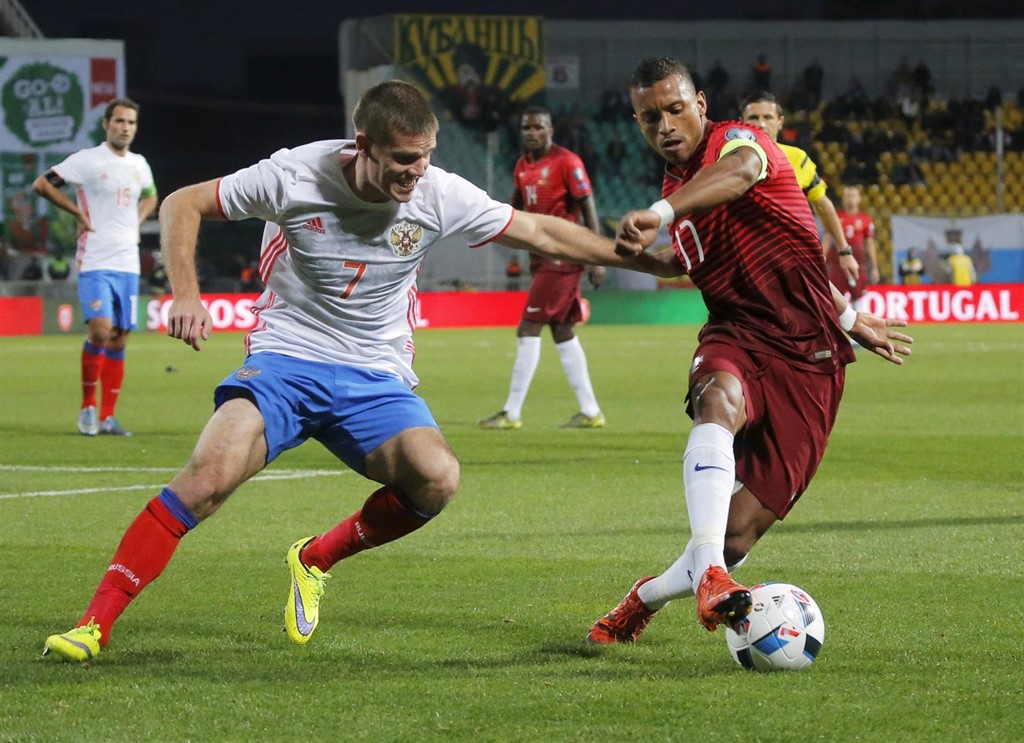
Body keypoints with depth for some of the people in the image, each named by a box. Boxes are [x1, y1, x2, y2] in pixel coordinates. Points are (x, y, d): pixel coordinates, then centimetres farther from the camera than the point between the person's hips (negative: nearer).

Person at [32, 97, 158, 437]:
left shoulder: (139, 164, 13)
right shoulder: (88, 160, -5)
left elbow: (150, 197, 33)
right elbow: (41, 185, -6)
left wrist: (136, 223, 14)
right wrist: (79, 212, -7)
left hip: (128, 264, 6)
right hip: (95, 262, -6)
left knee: (119, 340, 4)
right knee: (101, 330, -19)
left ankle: (107, 417, 8)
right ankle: (88, 405, -3)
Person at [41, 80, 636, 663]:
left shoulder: (440, 196, -8)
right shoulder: (296, 175, -14)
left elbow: (542, 233, 3)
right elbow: (182, 205, -3)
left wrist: (634, 254, -1)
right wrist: (186, 295, -17)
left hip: (376, 379, 2)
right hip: (286, 359, -2)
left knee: (437, 479, -26)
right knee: (208, 475, -26)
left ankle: (316, 558, 2)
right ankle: (95, 625, -18)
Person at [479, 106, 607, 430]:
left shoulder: (566, 162, -11)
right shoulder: (522, 166, 12)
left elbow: (588, 208, -12)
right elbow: (517, 204, 21)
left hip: (561, 255, -9)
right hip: (542, 255, 9)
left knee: (529, 330, -9)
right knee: (563, 333, 11)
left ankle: (512, 413, -7)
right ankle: (590, 411, 17)